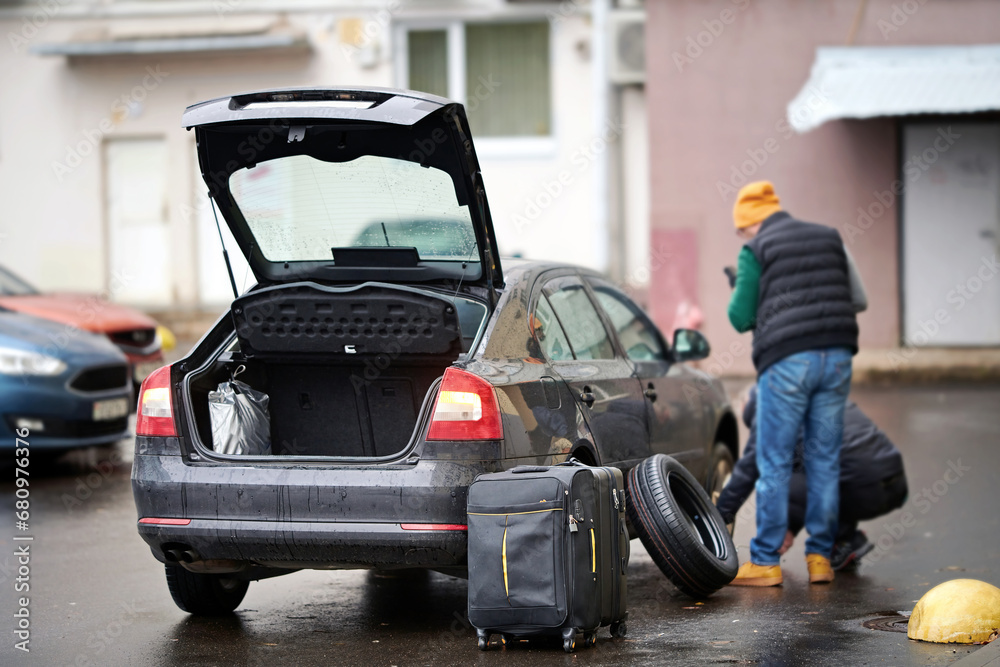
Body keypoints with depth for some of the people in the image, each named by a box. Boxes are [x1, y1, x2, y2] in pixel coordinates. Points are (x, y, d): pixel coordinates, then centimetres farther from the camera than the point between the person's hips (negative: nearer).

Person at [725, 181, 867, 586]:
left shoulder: (755, 251, 1)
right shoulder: (828, 238, 16)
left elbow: (741, 318, -1)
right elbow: (858, 300, 16)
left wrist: (742, 296, 18)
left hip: (786, 360, -5)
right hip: (836, 357, 5)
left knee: (774, 464, 1)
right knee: (824, 460, 10)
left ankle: (766, 561, 3)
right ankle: (820, 557, 12)